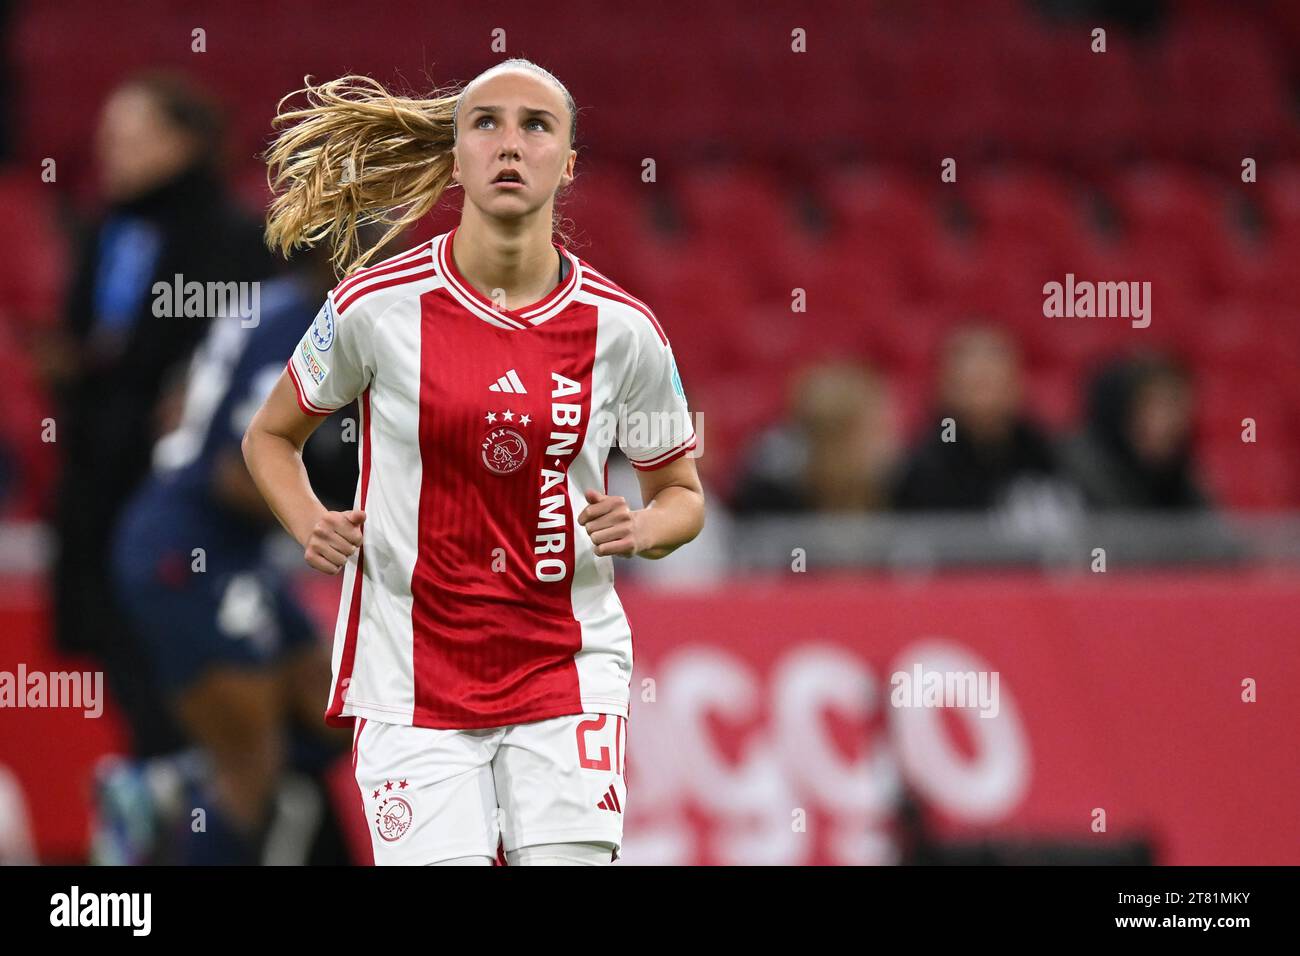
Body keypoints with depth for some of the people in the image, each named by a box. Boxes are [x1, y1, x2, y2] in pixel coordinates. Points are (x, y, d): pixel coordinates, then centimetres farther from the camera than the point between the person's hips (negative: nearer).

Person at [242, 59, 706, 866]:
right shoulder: (378, 305, -4)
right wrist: (312, 526, -7)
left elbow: (683, 495, 13)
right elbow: (270, 437, 12)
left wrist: (641, 529, -10)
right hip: (413, 683, -1)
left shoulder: (623, 329, -1)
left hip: (567, 671, 1)